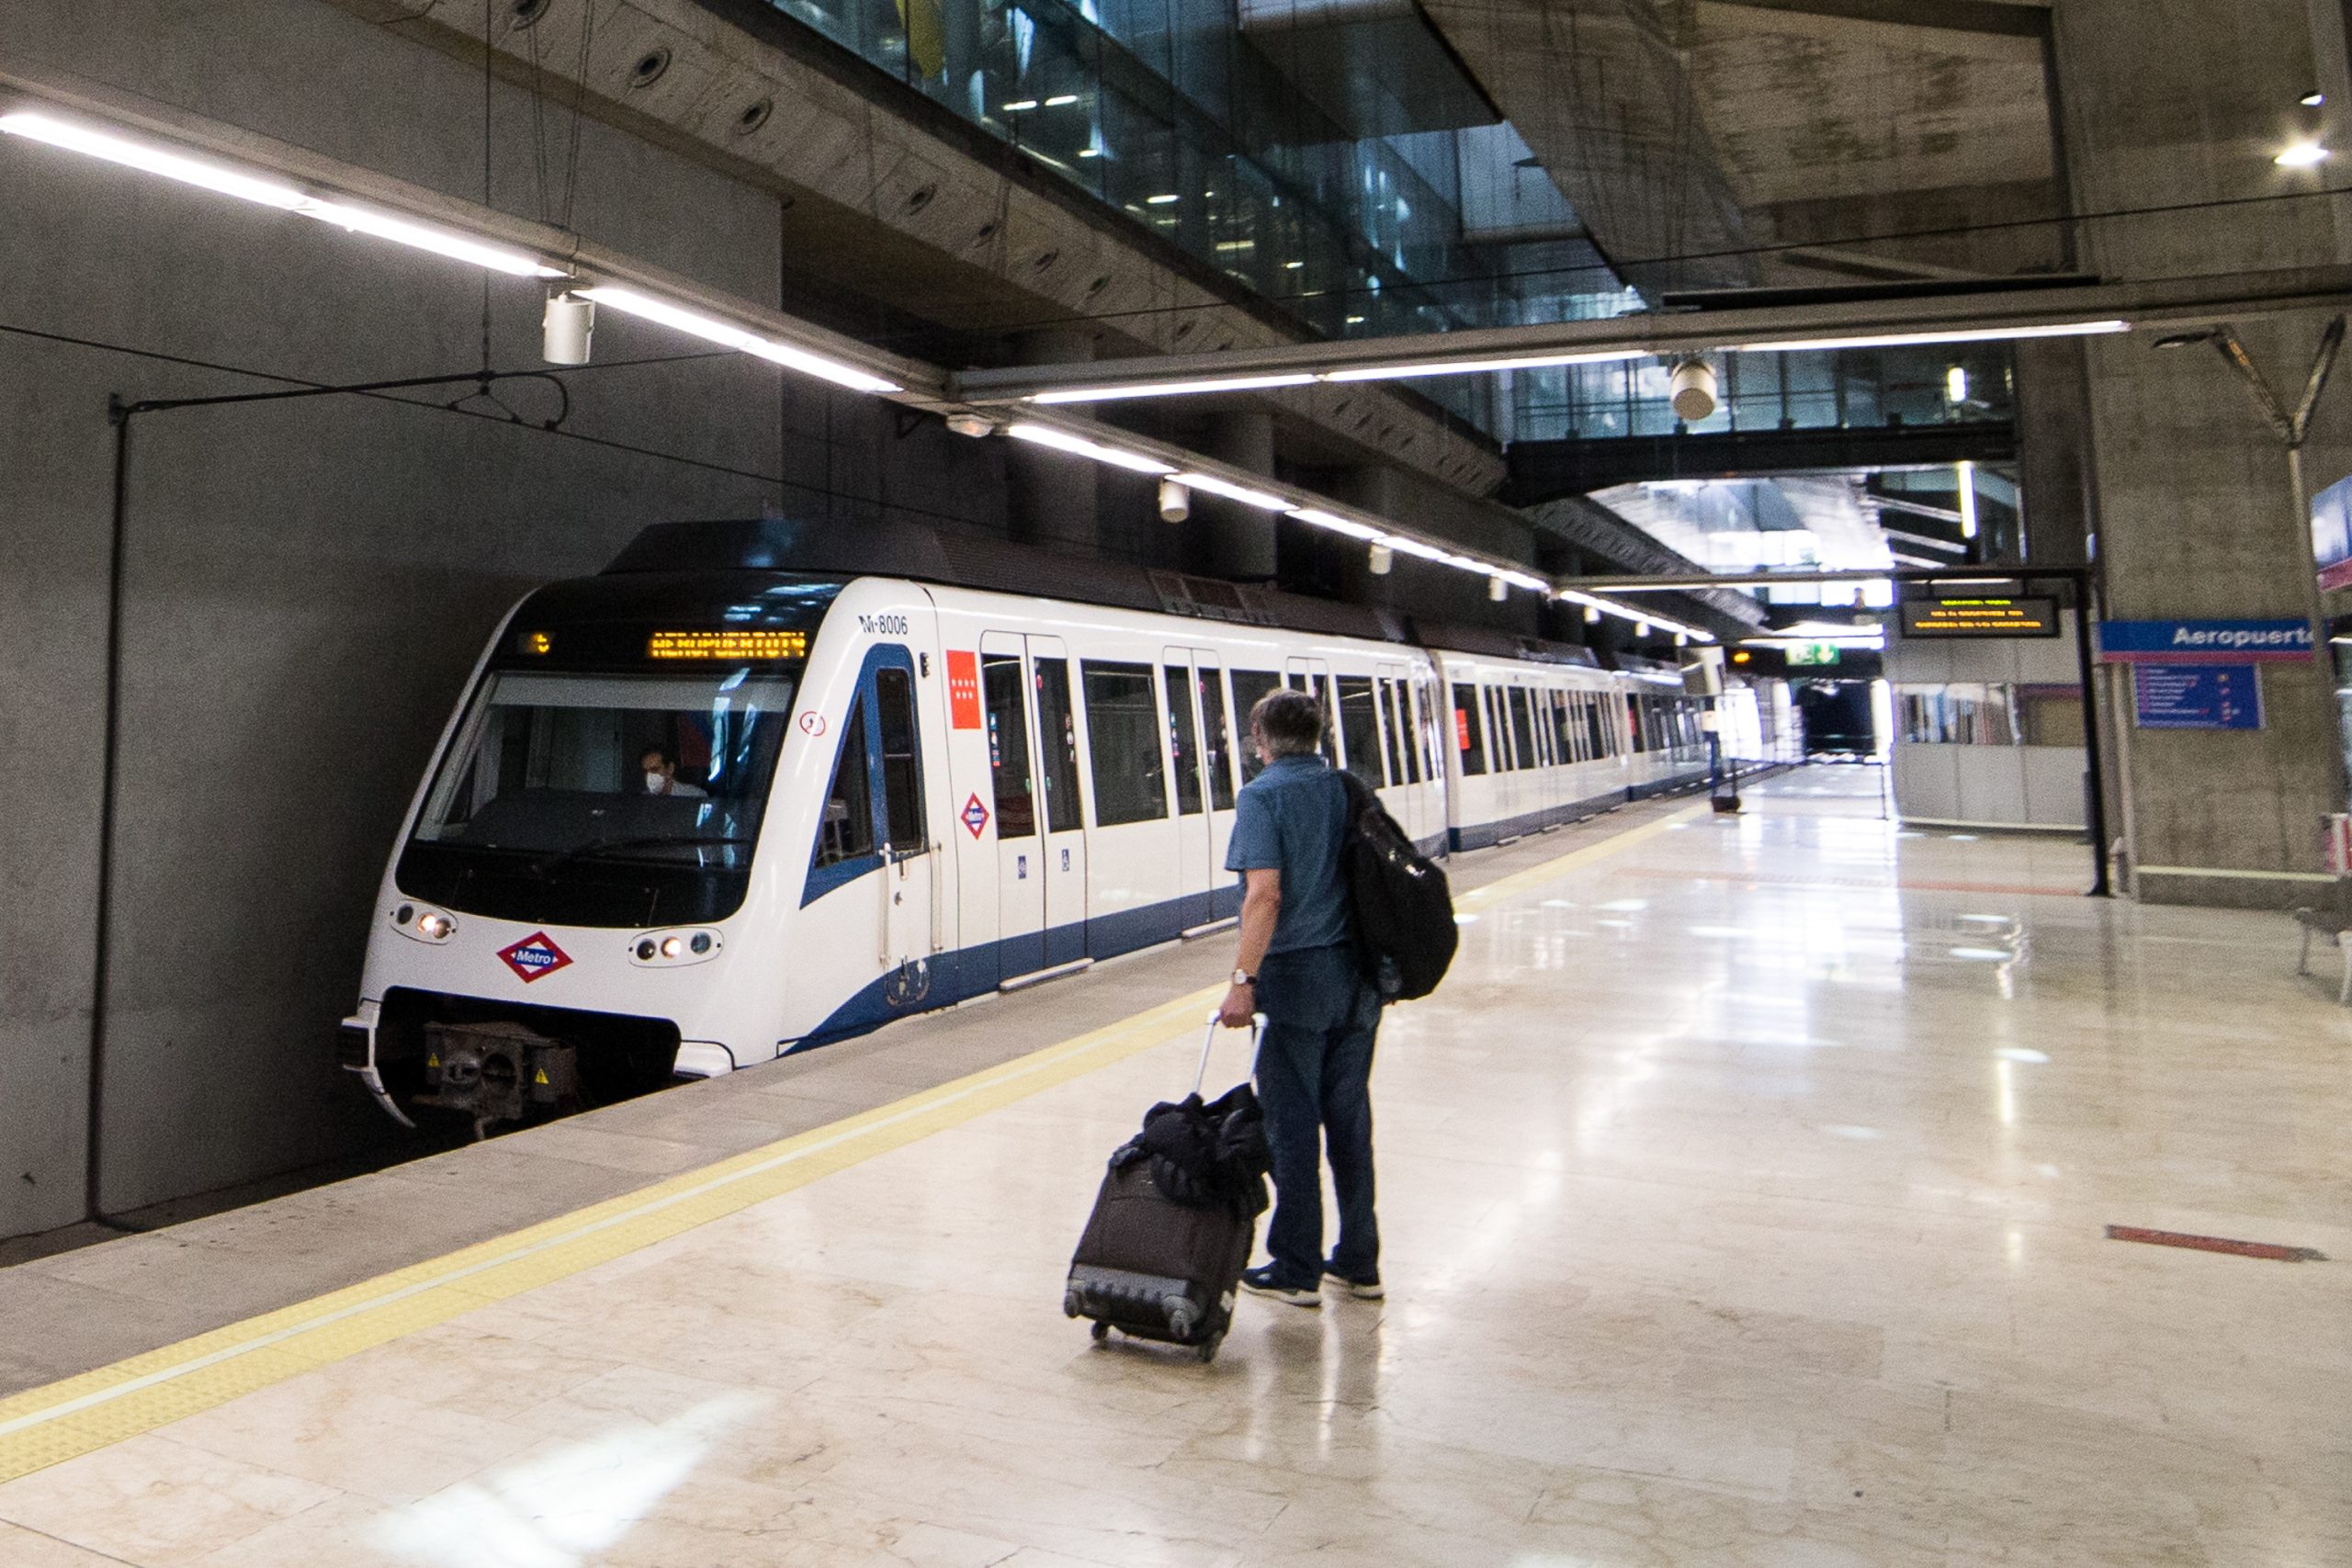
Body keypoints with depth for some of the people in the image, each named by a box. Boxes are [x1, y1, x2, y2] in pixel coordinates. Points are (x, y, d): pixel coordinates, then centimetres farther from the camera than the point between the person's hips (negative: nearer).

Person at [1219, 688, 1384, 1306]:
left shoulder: (1262, 796, -9)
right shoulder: (1348, 789, 8)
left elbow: (1265, 893, -20)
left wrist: (1243, 981, -18)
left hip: (1298, 977, -6)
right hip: (1357, 977, 6)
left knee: (1292, 1126, 4)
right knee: (1350, 1121, 14)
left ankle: (1297, 1272, 13)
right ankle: (1358, 1263, 23)